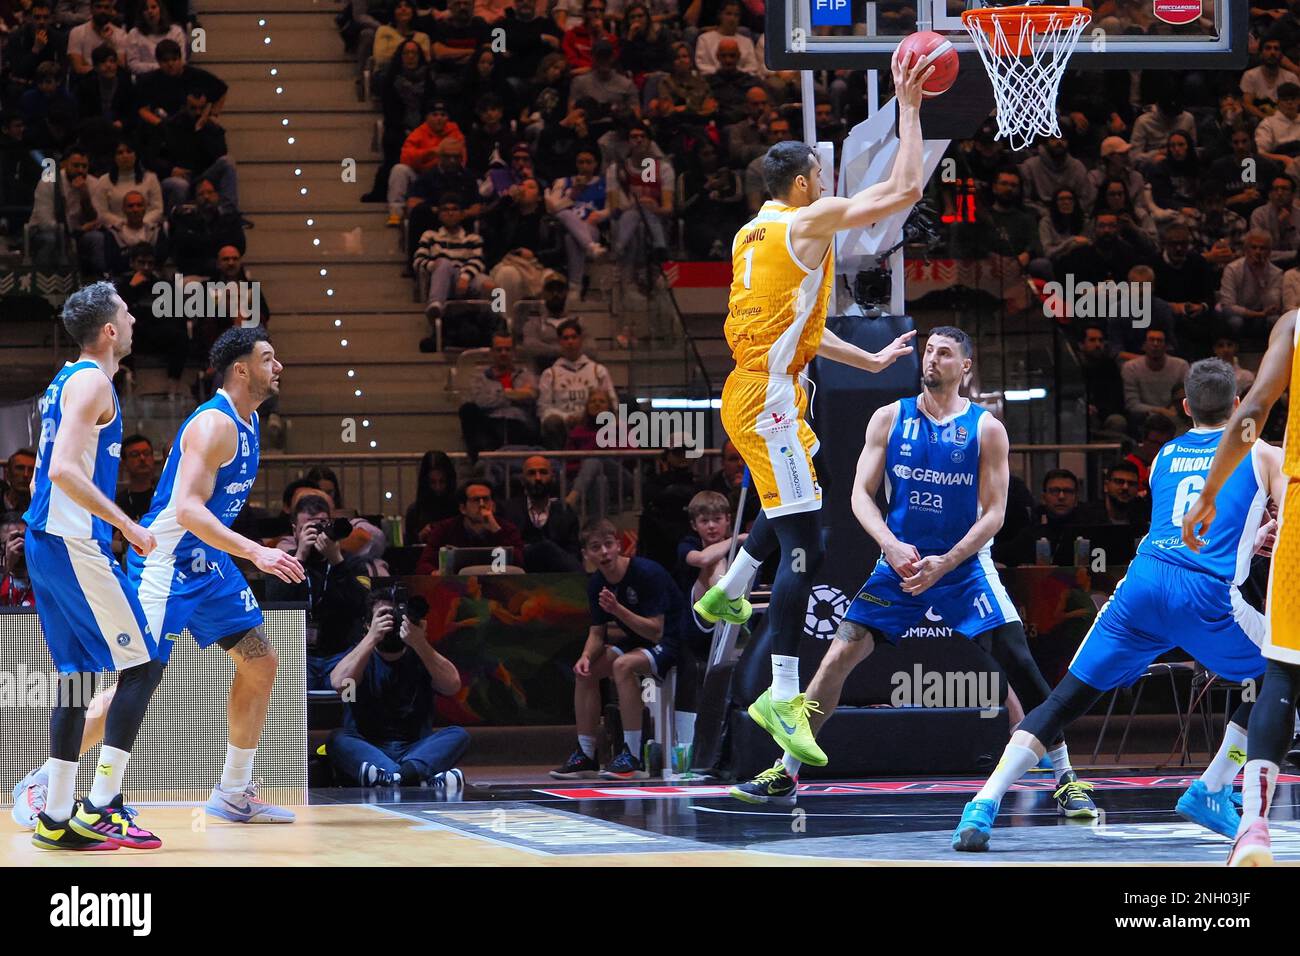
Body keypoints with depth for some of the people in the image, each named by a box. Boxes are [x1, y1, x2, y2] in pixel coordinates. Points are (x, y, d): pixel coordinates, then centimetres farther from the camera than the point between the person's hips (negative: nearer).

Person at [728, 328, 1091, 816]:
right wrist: (891, 545, -20)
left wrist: (944, 564, -20)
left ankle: (1066, 780, -3)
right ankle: (784, 775, 4)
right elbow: (861, 493, -1)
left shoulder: (986, 429, -5)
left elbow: (993, 513, -7)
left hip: (964, 565, -2)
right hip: (900, 562, 2)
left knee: (1018, 663, -13)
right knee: (840, 655, -6)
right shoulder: (889, 418, 1)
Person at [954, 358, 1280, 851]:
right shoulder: (1261, 454, 16)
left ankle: (985, 806, -12)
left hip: (1143, 582, 3)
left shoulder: (1165, 455, 27)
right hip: (1207, 594, -3)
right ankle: (1210, 793, 17)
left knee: (1064, 701, 5)